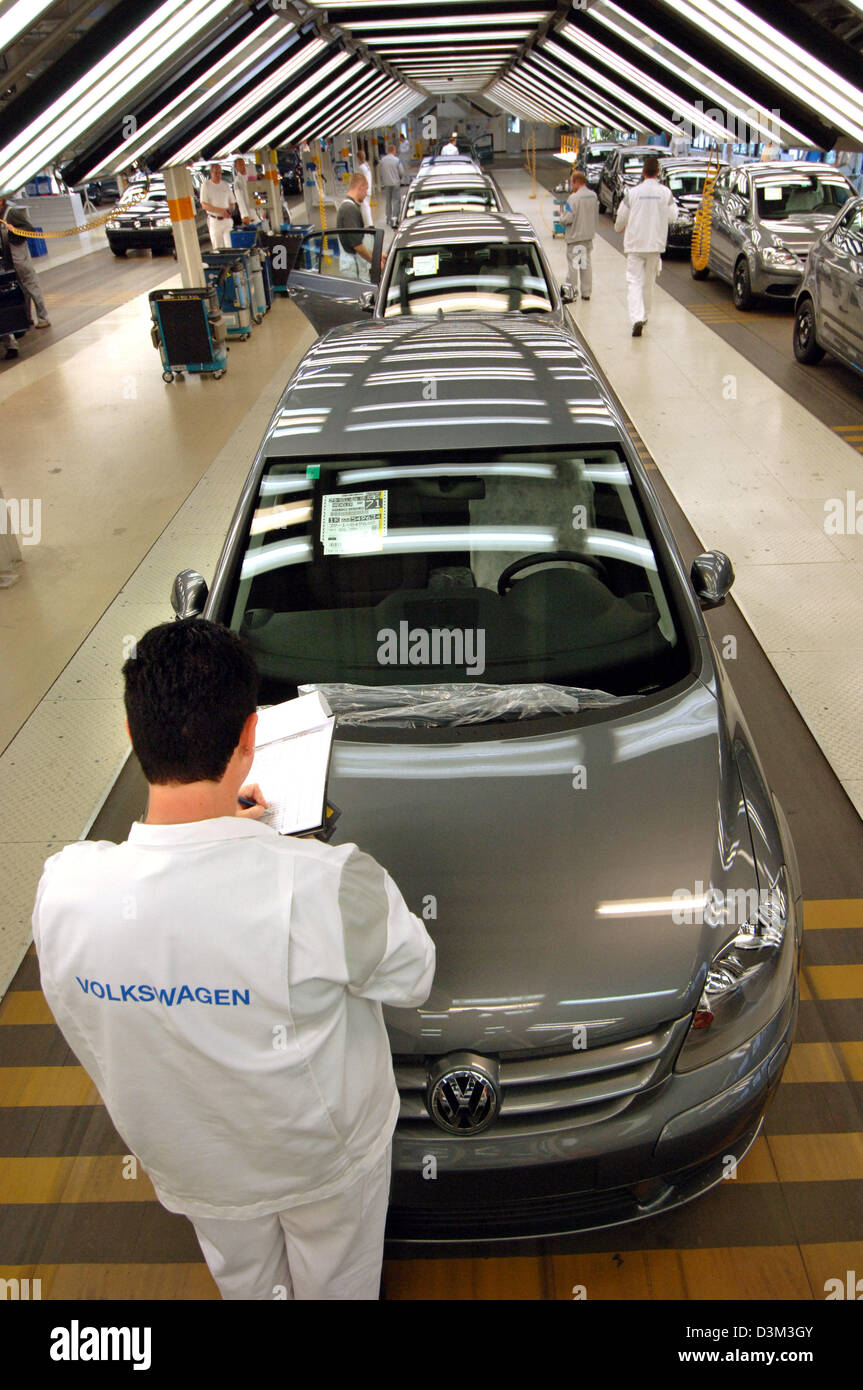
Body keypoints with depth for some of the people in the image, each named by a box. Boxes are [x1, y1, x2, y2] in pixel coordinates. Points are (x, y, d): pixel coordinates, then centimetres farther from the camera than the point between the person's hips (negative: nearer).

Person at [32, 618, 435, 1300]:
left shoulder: (64, 886, -30)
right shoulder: (326, 886, -41)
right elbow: (412, 980, -20)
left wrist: (216, 828, -2)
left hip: (186, 1162, 3)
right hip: (325, 1155, -3)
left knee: (242, 1277, 36)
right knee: (336, 1278, 32)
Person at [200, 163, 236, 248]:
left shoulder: (226, 185, 9)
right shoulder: (206, 185, -1)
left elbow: (232, 203, 15)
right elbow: (204, 205, -9)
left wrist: (229, 211, -10)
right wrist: (221, 210, -19)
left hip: (227, 219, 2)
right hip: (214, 221, -2)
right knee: (217, 247, 0)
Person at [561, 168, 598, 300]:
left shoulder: (574, 198, -19)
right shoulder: (594, 196, 1)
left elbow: (567, 219, -19)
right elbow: (596, 214, 11)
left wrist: (561, 215, 1)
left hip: (575, 236, -6)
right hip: (589, 235, 6)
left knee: (573, 265, 3)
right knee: (586, 264, 14)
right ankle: (586, 293, 17)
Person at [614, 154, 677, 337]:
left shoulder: (633, 192, -6)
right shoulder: (665, 193, -3)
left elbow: (621, 218, 1)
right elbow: (672, 217, 4)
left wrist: (619, 228, 23)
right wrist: (675, 207, 25)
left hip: (635, 243, -2)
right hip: (655, 243, 2)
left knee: (634, 281, -5)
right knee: (648, 282, 16)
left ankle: (637, 318, -23)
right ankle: (644, 315, 27)